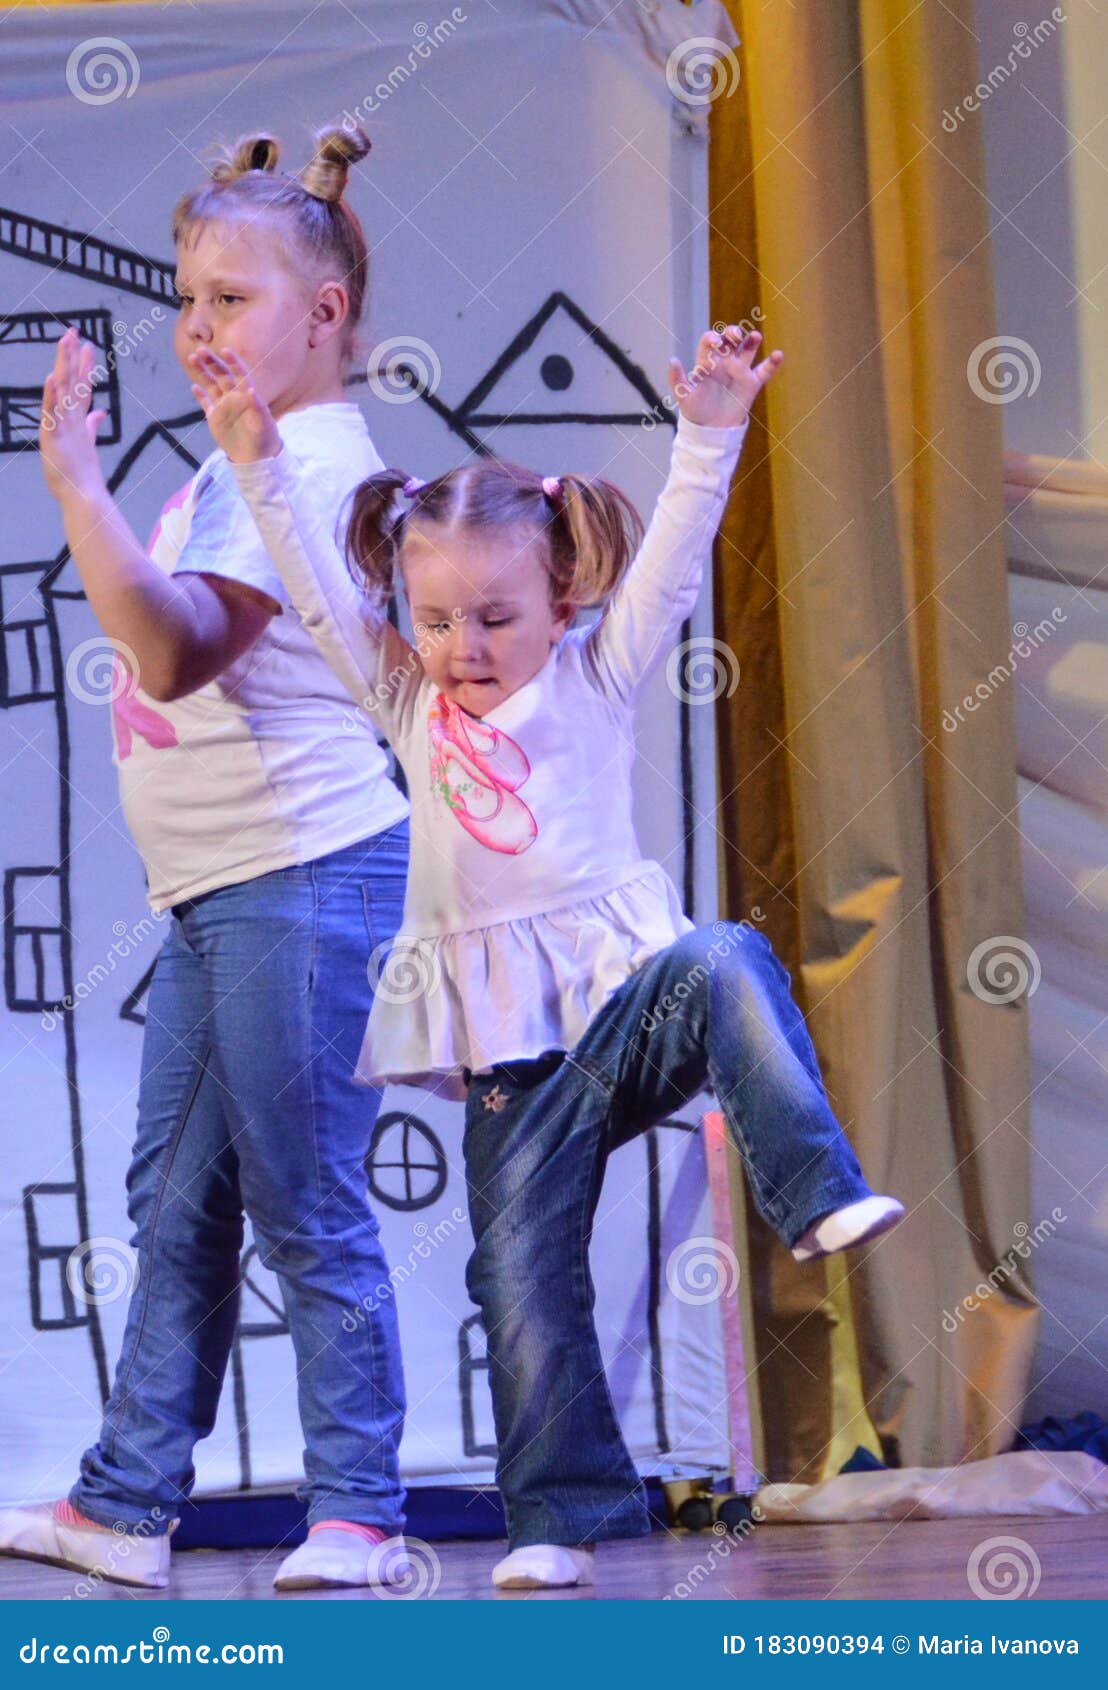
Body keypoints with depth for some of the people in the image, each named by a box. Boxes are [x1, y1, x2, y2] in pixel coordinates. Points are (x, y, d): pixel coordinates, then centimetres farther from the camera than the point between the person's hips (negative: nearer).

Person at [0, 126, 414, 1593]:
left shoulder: (311, 461, -14)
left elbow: (175, 651, -27)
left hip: (300, 879, -10)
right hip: (212, 887, 10)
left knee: (308, 1211, -5)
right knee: (176, 1208, 12)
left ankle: (359, 1516, 2)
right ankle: (127, 1507, 17)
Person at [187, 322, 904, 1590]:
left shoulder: (596, 679, 5)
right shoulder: (408, 704, 11)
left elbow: (669, 564, -6)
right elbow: (318, 587, 4)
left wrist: (708, 433, -18)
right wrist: (256, 457, -5)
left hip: (621, 988, -3)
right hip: (508, 1045, 3)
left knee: (726, 963, -36)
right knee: (519, 1269, -2)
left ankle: (818, 1199, -35)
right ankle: (558, 1515, 5)